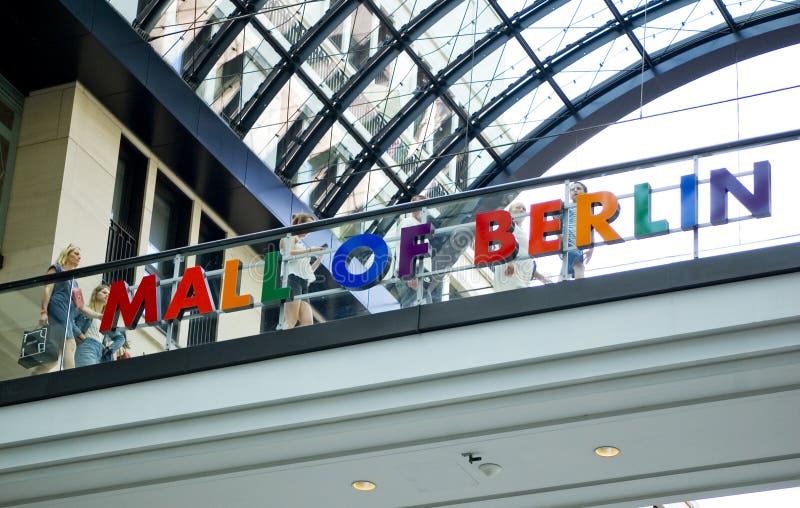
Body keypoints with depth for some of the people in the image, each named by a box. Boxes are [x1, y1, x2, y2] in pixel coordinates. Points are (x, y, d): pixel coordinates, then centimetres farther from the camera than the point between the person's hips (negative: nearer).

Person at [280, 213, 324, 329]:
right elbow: (289, 253, -10)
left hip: (303, 283, 8)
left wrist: (320, 257, 20)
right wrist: (310, 250, -10)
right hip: (293, 279, -8)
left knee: (308, 323, -12)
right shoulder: (291, 236, 11)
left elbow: (308, 270, 29)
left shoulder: (301, 244, 33)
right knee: (291, 322, -21)